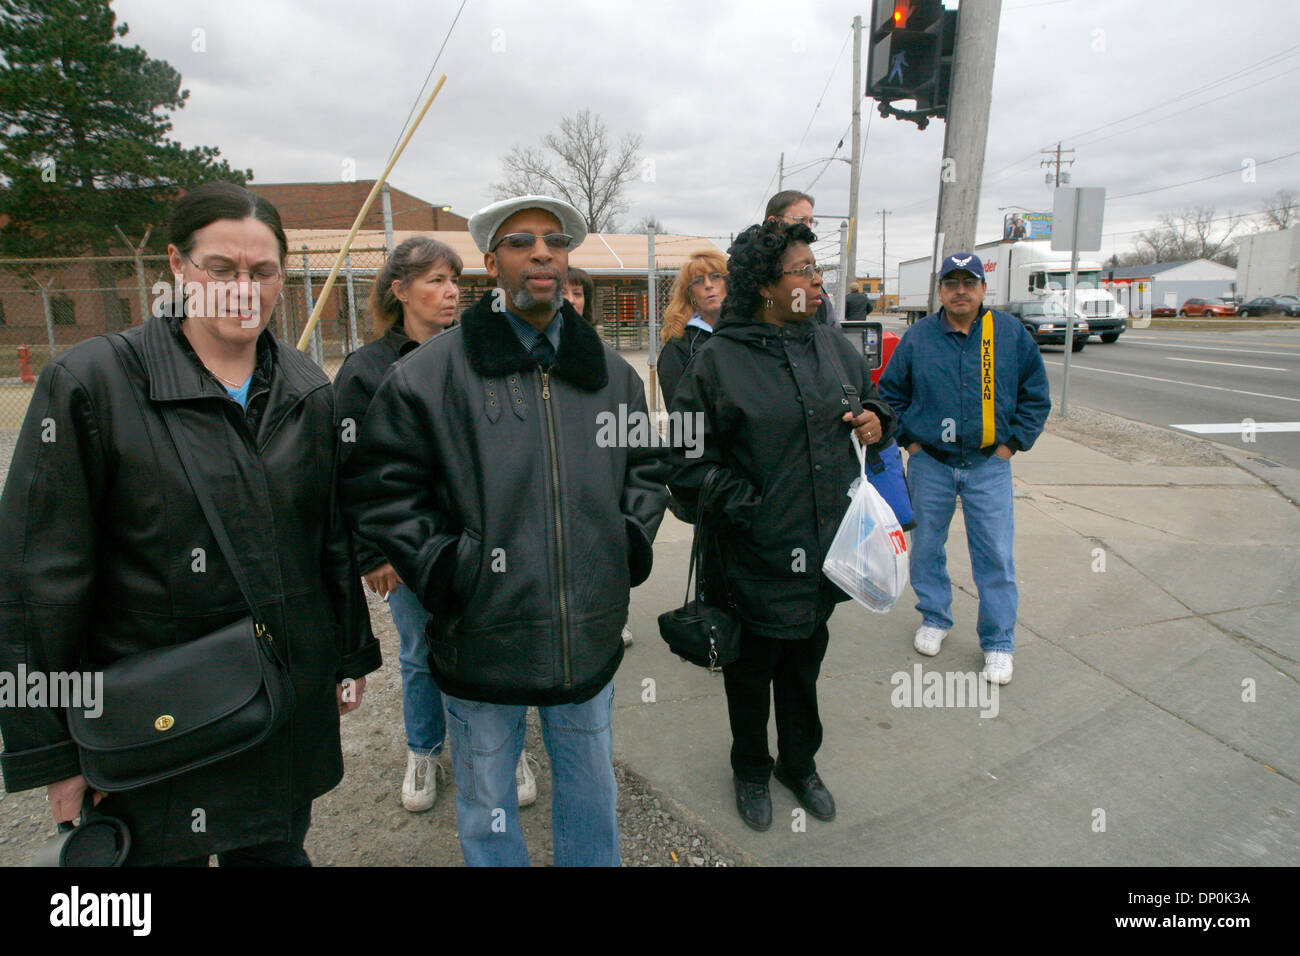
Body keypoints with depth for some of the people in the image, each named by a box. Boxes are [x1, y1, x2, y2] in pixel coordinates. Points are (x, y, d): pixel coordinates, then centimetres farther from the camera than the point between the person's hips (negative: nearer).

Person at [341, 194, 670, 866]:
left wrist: (631, 540, 2)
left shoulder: (611, 373, 5)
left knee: (591, 793, 23)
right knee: (487, 808, 18)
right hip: (483, 640, -3)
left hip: (591, 637, 3)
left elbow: (648, 466, 15)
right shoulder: (430, 373, -8)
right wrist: (444, 568, -13)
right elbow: (377, 488, -6)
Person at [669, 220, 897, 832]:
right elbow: (687, 460, -14)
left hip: (823, 552, 5)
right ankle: (751, 771, 43)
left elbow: (870, 396, 22)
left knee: (805, 666, 23)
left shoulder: (832, 346, 5)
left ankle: (800, 764, 47)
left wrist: (877, 419, -1)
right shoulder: (720, 360, -13)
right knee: (751, 672, 16)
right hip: (755, 560, -5)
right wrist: (745, 508, -19)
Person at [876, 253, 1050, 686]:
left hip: (989, 465, 0)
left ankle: (998, 643, 16)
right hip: (930, 464, 1)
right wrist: (908, 438, 1)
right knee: (927, 546, 11)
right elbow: (890, 393, 9)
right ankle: (934, 618, 33)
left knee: (995, 556, 1)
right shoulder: (918, 336, 0)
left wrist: (1012, 442, 0)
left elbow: (1035, 395, 8)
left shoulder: (1011, 333, 1)